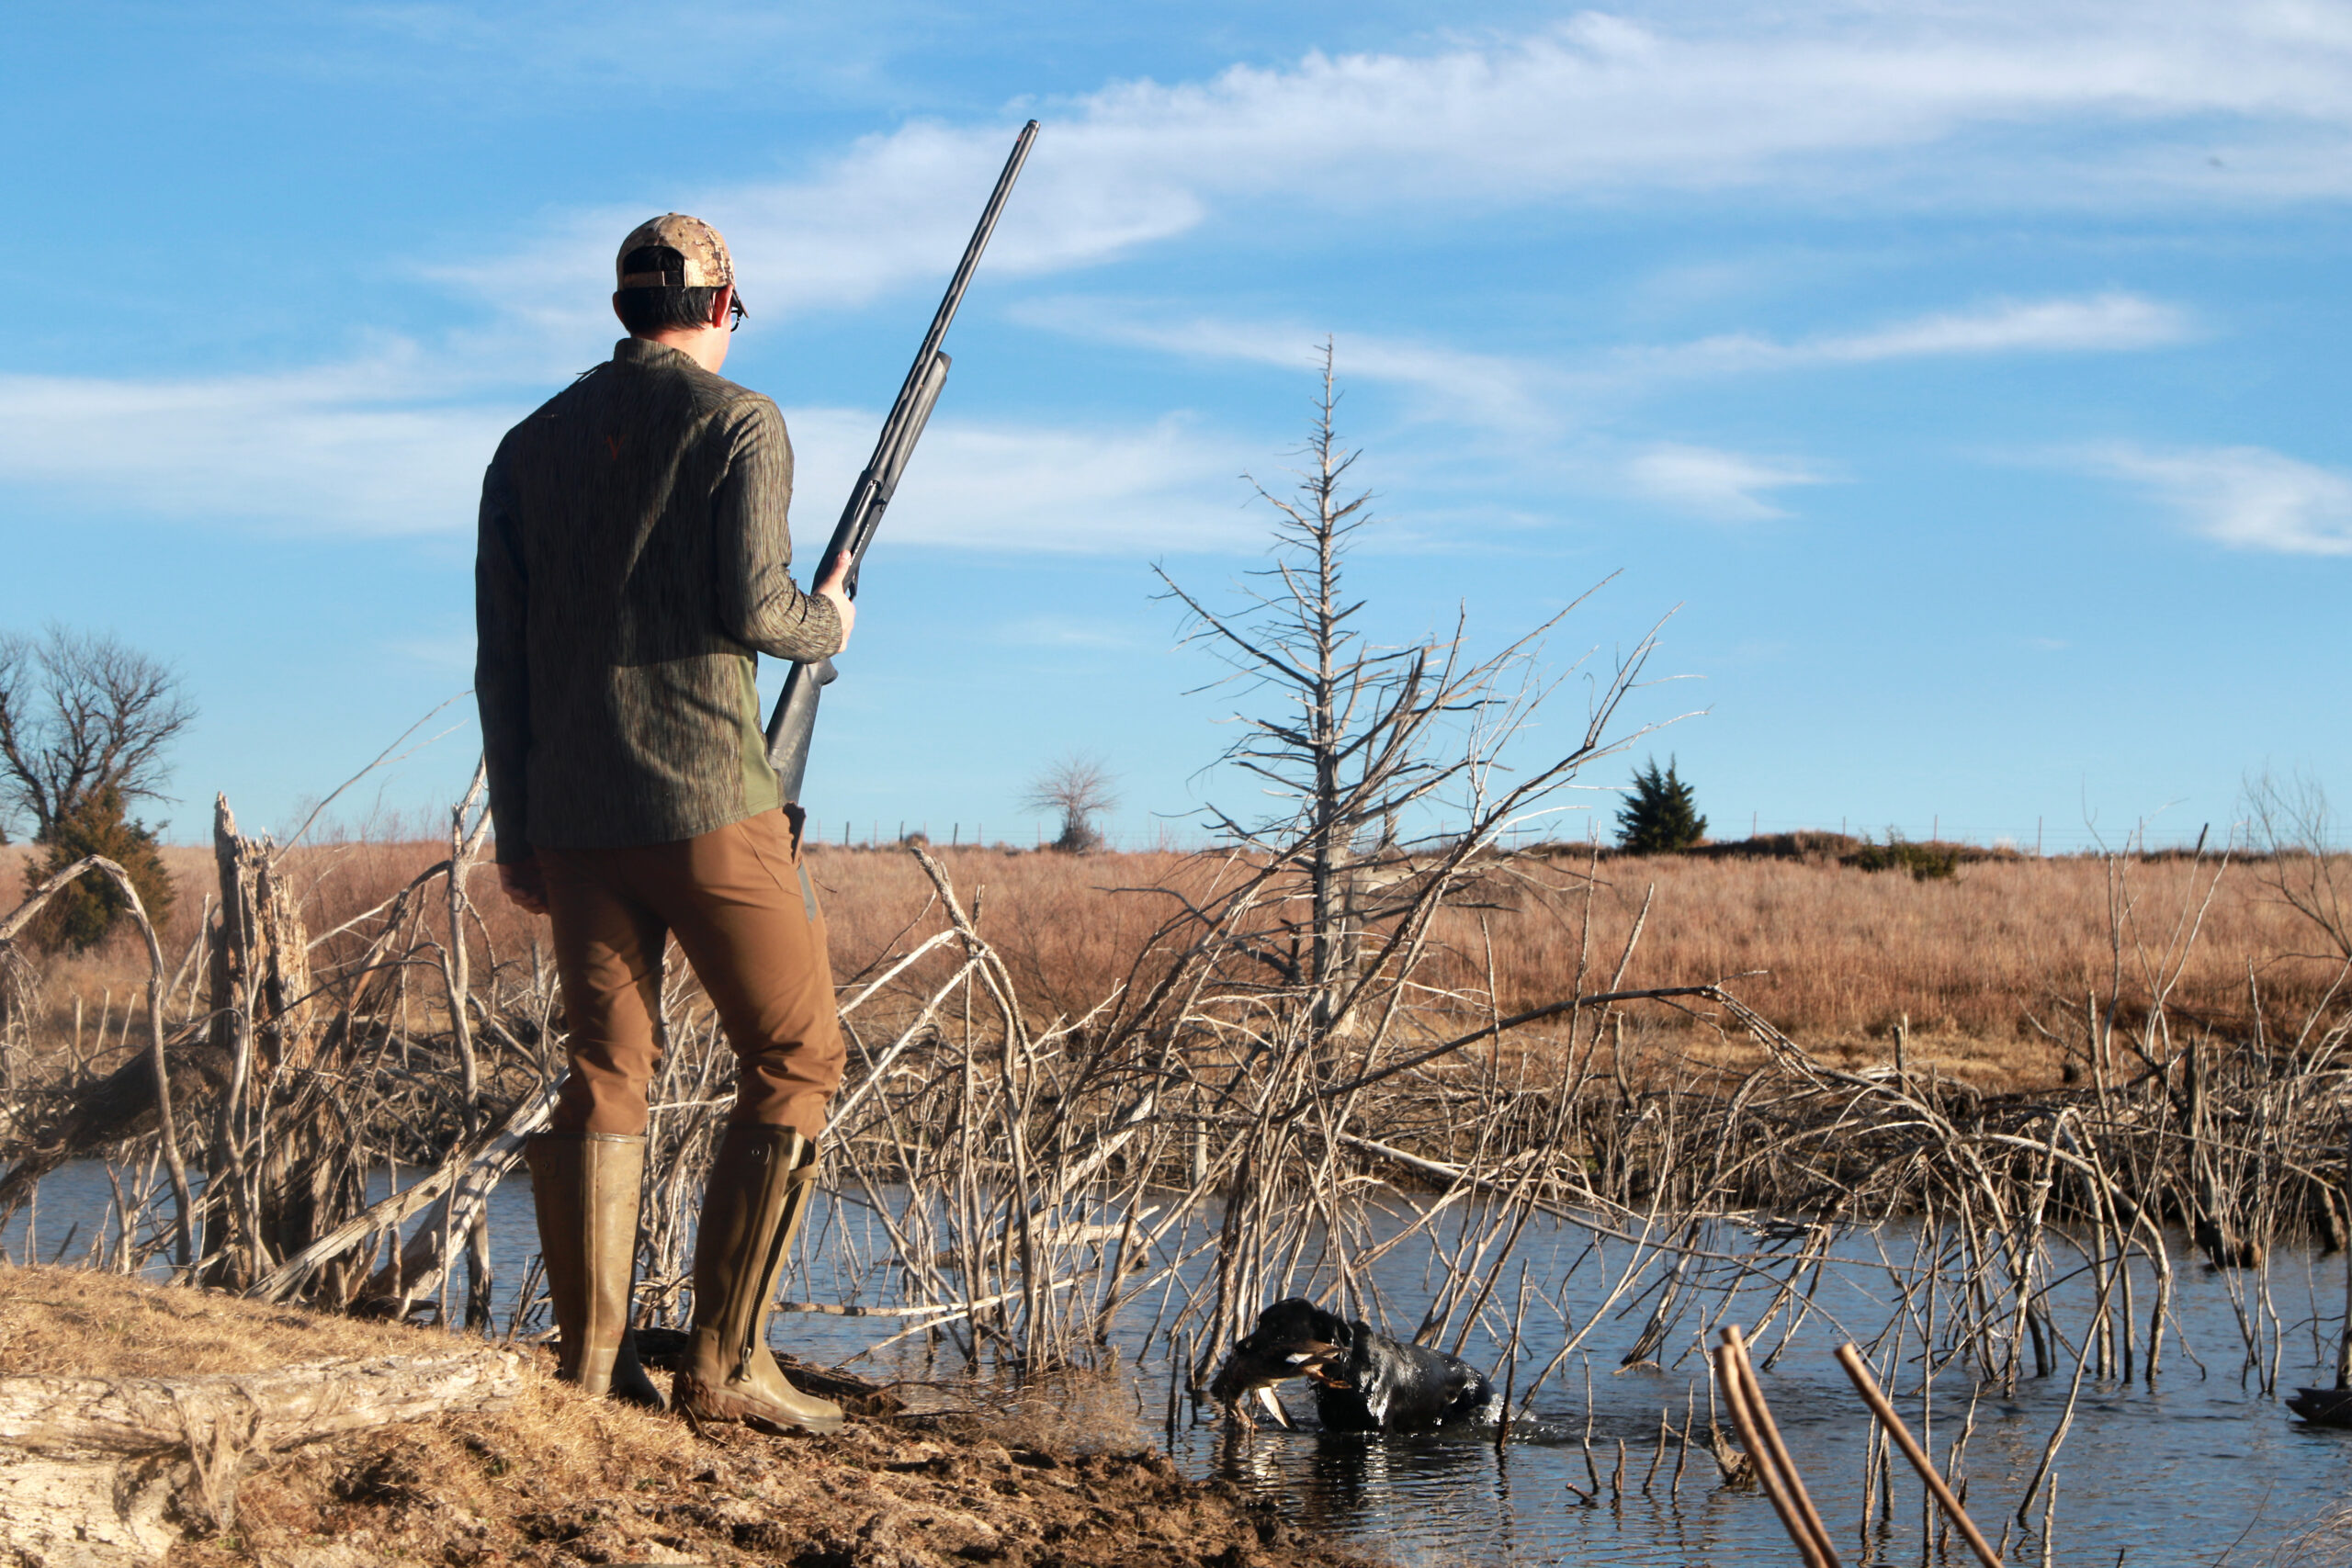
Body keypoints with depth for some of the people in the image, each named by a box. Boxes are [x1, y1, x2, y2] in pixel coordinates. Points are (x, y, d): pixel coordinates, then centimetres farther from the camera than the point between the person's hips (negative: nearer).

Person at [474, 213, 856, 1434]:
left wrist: (515, 832, 15)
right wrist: (825, 625, 9)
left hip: (570, 813, 6)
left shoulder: (531, 444, 15)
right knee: (795, 1060, 2)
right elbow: (752, 606, -14)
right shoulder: (737, 421, -2)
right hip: (704, 799, -6)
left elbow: (498, 658, 12)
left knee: (607, 1069, 10)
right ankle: (725, 1363, -2)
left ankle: (592, 1360, 6)